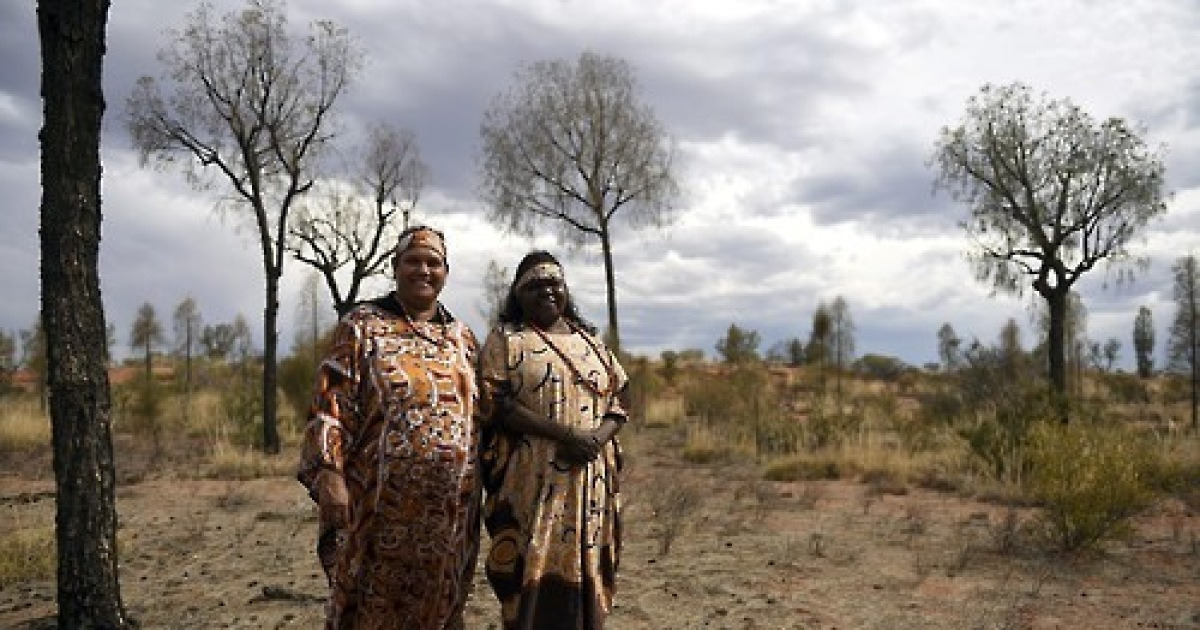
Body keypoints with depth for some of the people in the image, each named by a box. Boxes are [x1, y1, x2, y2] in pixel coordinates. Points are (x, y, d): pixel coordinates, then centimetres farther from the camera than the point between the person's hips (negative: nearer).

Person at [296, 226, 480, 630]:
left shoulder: (462, 336, 12)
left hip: (452, 505, 4)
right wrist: (329, 473, -18)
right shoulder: (362, 325, -1)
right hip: (381, 501, -4)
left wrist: (479, 489, 14)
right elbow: (331, 404, -7)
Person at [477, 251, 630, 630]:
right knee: (537, 575, -4)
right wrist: (565, 434, -18)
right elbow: (496, 405, -10)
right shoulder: (505, 340, 2)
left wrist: (597, 437, -10)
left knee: (585, 570, 7)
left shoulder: (590, 342, 15)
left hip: (591, 480, 4)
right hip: (533, 480, -4)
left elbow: (617, 403, 12)